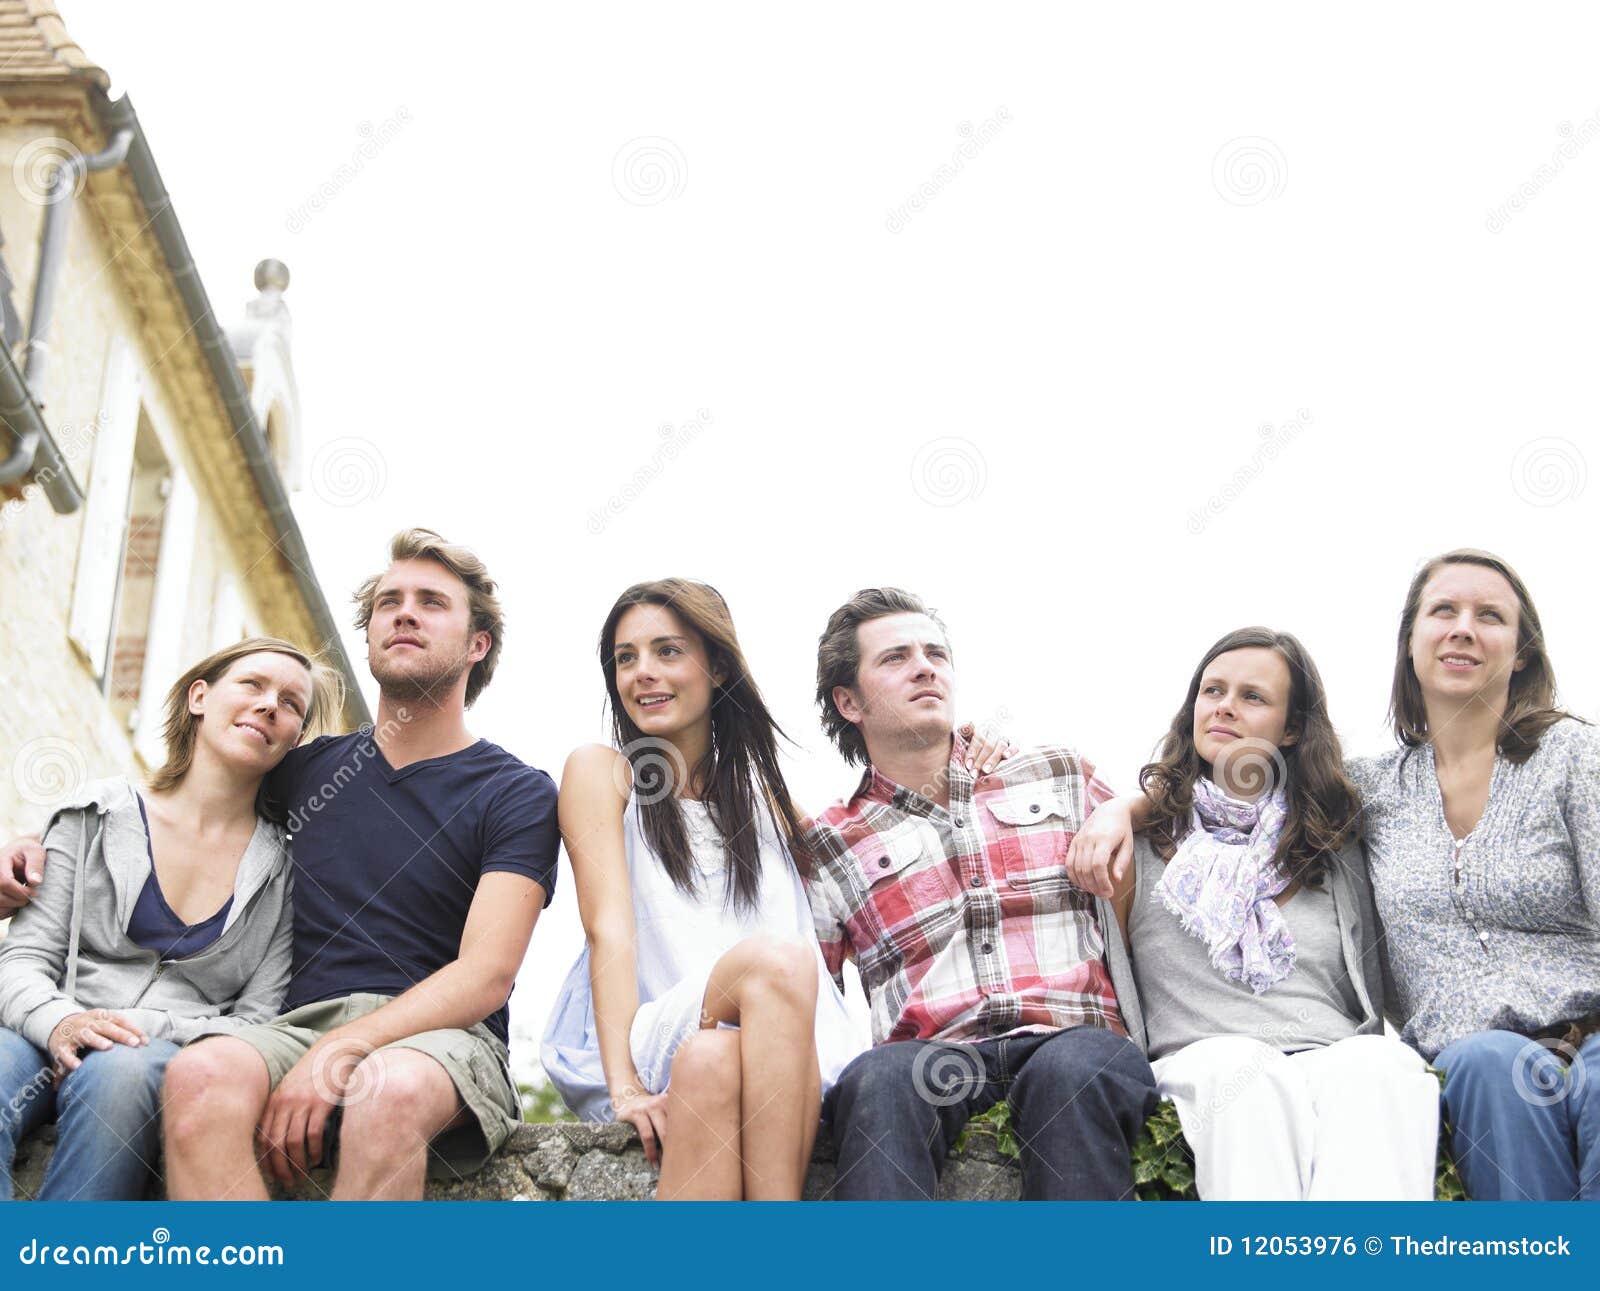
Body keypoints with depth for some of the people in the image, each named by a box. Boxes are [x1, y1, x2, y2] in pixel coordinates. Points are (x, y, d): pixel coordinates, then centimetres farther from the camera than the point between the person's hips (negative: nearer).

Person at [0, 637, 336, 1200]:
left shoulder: (289, 869, 10)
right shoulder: (97, 816, 11)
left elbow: (257, 1022, 5)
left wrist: (144, 1029, -13)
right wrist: (60, 1022, -18)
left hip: (175, 1062, 0)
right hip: (54, 1043, 1)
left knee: (123, 1070, -38)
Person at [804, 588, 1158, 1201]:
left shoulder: (1059, 776, 23)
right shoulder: (830, 846, 19)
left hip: (1076, 1041, 0)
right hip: (928, 1054, 0)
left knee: (1072, 1070, -37)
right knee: (879, 1080, -36)